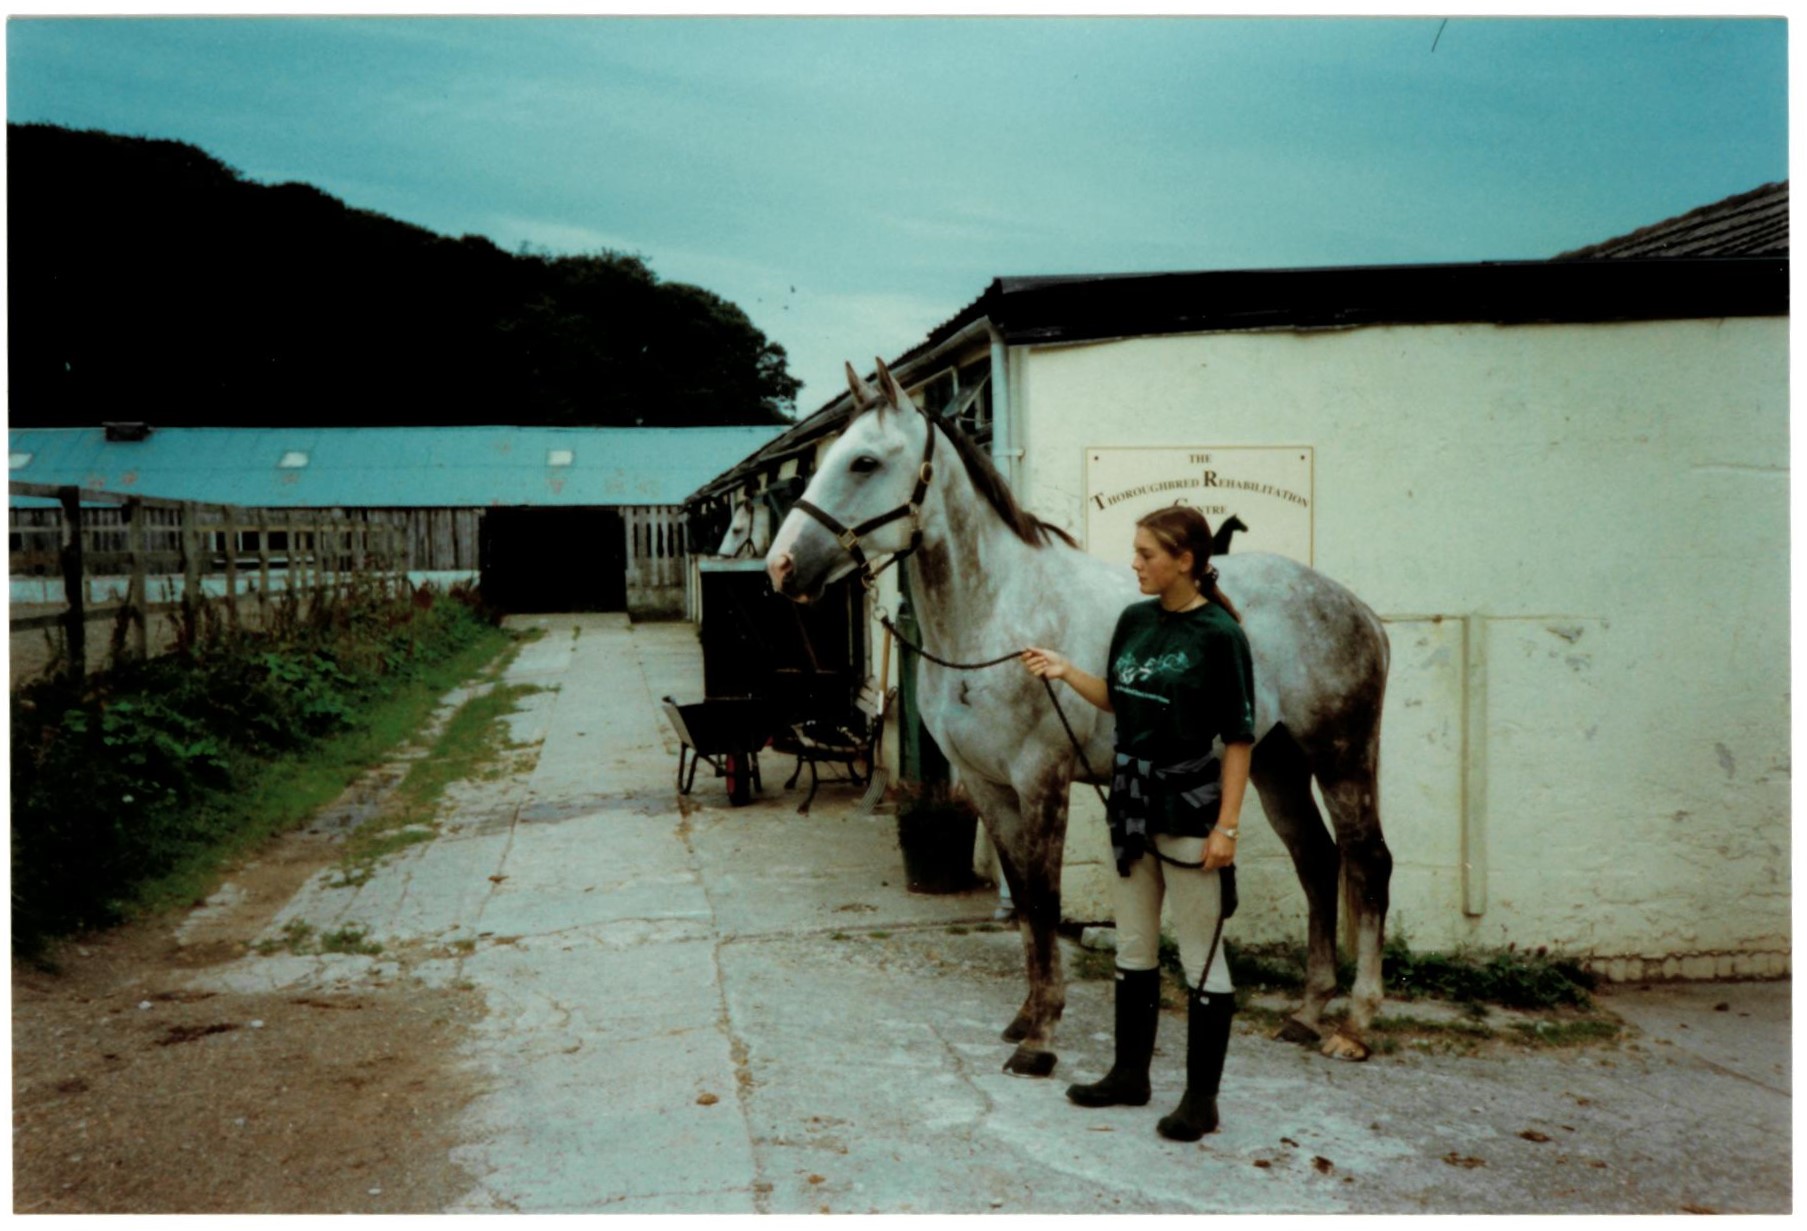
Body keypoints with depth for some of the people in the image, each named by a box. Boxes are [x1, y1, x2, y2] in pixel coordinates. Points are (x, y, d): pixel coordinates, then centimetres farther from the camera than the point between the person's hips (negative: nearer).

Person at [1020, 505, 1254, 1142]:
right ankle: (1130, 1074, 32)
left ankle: (1201, 1098, 14)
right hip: (1132, 805, 8)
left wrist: (1227, 826, -19)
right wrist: (1064, 671, 2)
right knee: (1134, 952, 18)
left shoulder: (1219, 634, -15)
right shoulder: (1134, 620, 5)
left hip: (1189, 810, -7)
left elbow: (1238, 738, -15)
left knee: (1201, 959, 4)